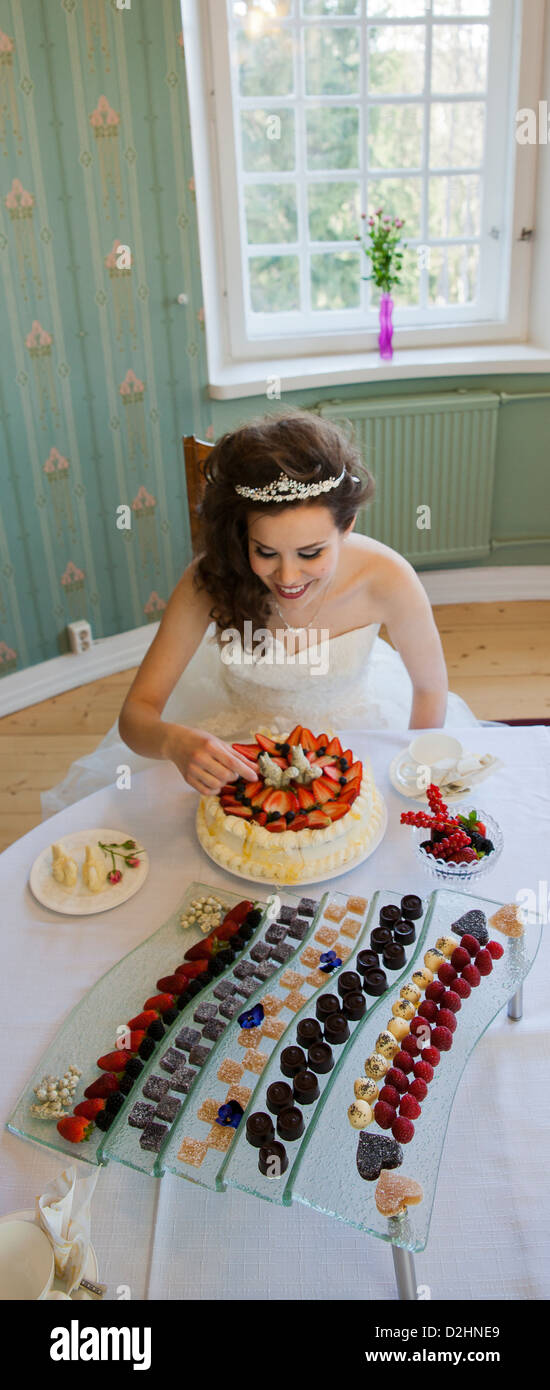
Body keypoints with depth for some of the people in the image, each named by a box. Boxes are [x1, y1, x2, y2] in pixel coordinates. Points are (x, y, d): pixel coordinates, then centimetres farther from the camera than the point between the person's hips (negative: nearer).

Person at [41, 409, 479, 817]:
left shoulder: (386, 579, -32)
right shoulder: (210, 579, -31)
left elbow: (431, 689, -12)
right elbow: (136, 713, -26)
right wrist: (175, 741, -48)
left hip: (350, 722, 1)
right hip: (238, 728, 0)